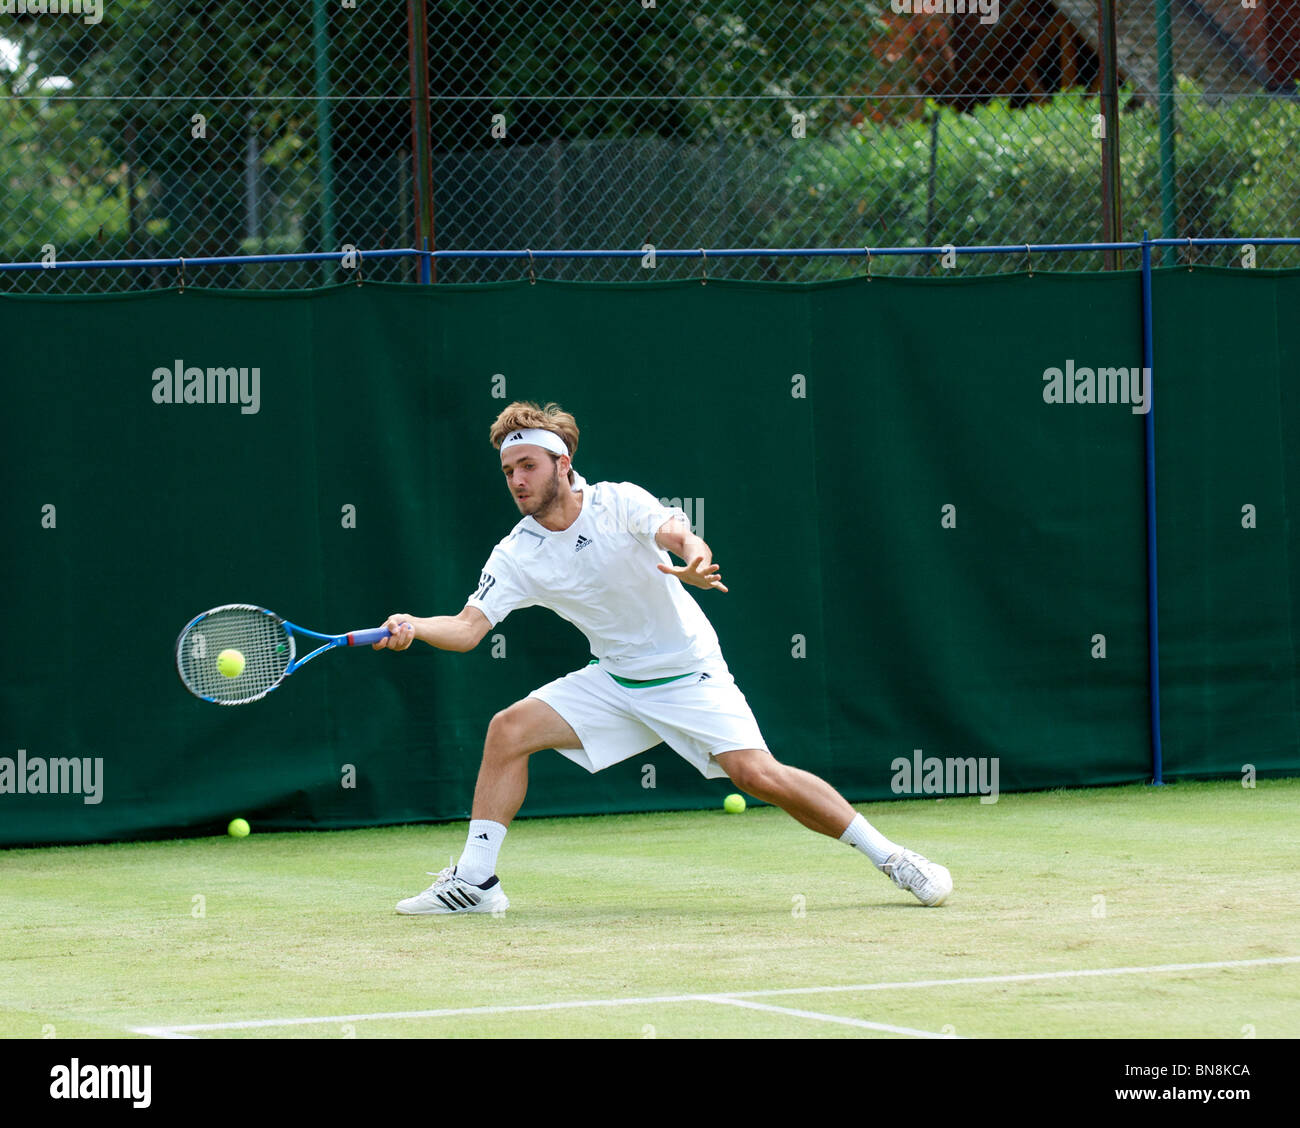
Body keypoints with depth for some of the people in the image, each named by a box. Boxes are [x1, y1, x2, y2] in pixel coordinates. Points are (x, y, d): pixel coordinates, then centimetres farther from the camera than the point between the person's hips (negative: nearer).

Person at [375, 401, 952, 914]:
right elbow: (468, 627, -11)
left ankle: (888, 856, -7)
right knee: (508, 729, -12)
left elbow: (680, 535, -30)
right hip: (612, 679, 4)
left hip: (688, 675, -4)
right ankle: (475, 880, -6)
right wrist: (413, 627, -32)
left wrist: (694, 562, -55)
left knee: (757, 774, -19)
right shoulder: (516, 555, -4)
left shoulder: (619, 502, -14)